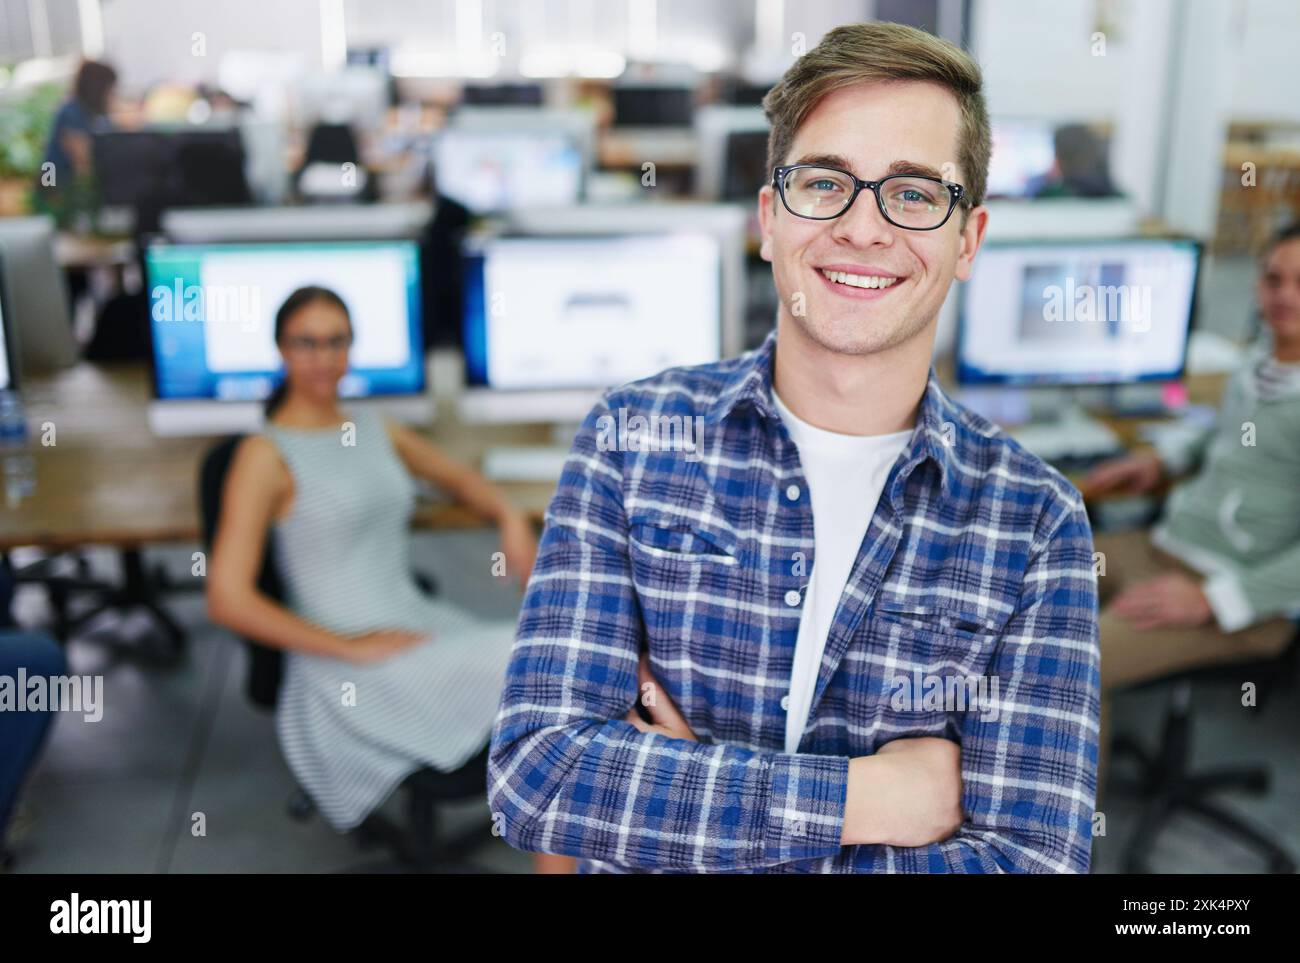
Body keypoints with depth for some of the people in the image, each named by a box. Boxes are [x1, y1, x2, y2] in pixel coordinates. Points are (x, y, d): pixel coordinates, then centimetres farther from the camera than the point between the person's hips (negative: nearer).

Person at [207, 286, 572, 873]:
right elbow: (229, 600, -12)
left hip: (424, 627, 7)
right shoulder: (266, 455, -6)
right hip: (350, 680, -6)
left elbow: (458, 479, 29)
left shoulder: (374, 429, 14)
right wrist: (352, 647, -14)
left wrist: (509, 518, 6)